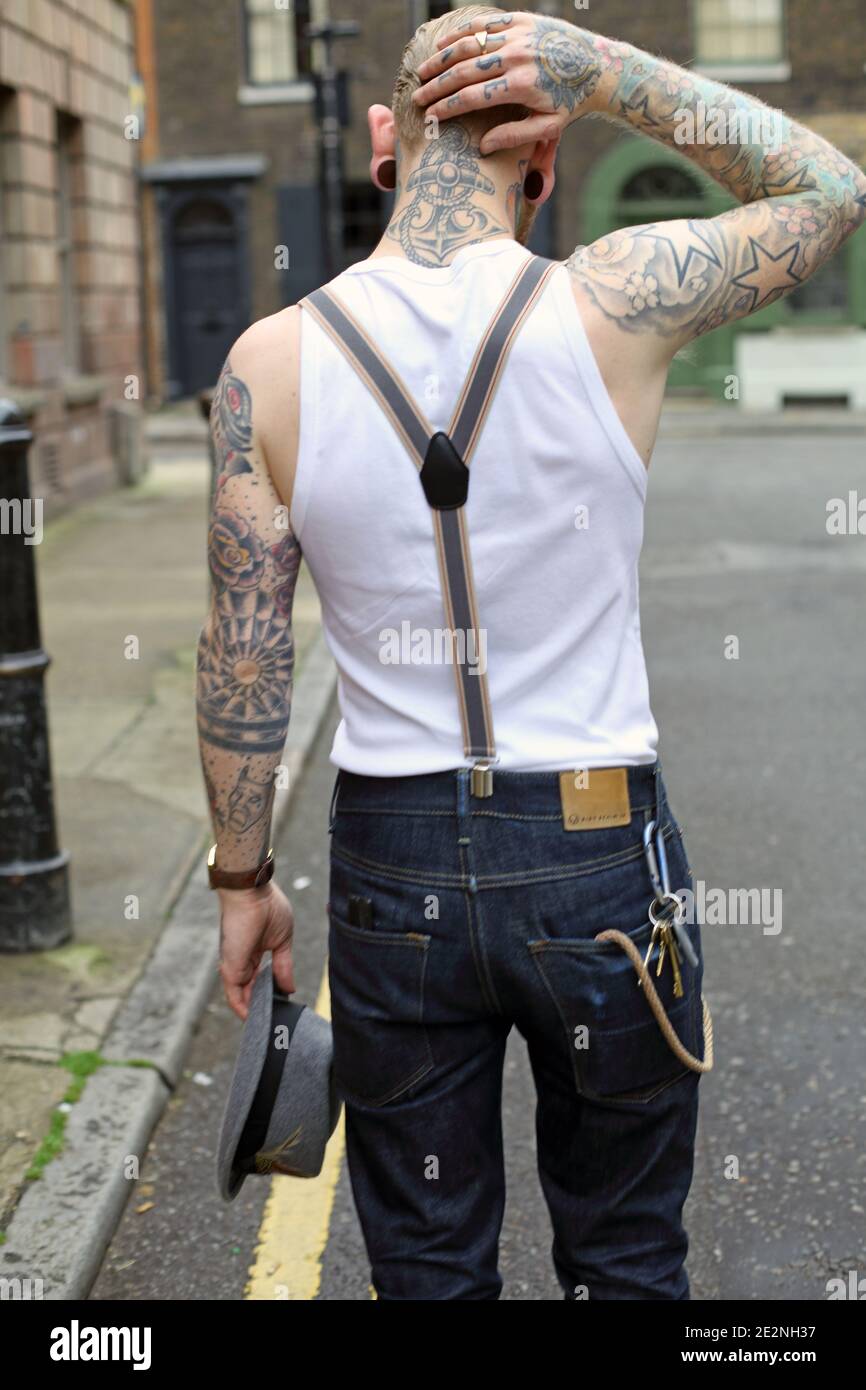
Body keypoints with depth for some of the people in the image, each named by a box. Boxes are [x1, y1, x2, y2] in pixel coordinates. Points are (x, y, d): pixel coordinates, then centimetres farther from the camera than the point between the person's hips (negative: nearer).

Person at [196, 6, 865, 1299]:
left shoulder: (272, 363, -8)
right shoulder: (617, 306, -13)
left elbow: (242, 666, -4)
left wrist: (243, 878, 9)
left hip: (393, 865, 1)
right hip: (603, 855, -1)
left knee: (427, 1265, 20)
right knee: (625, 1263, 20)